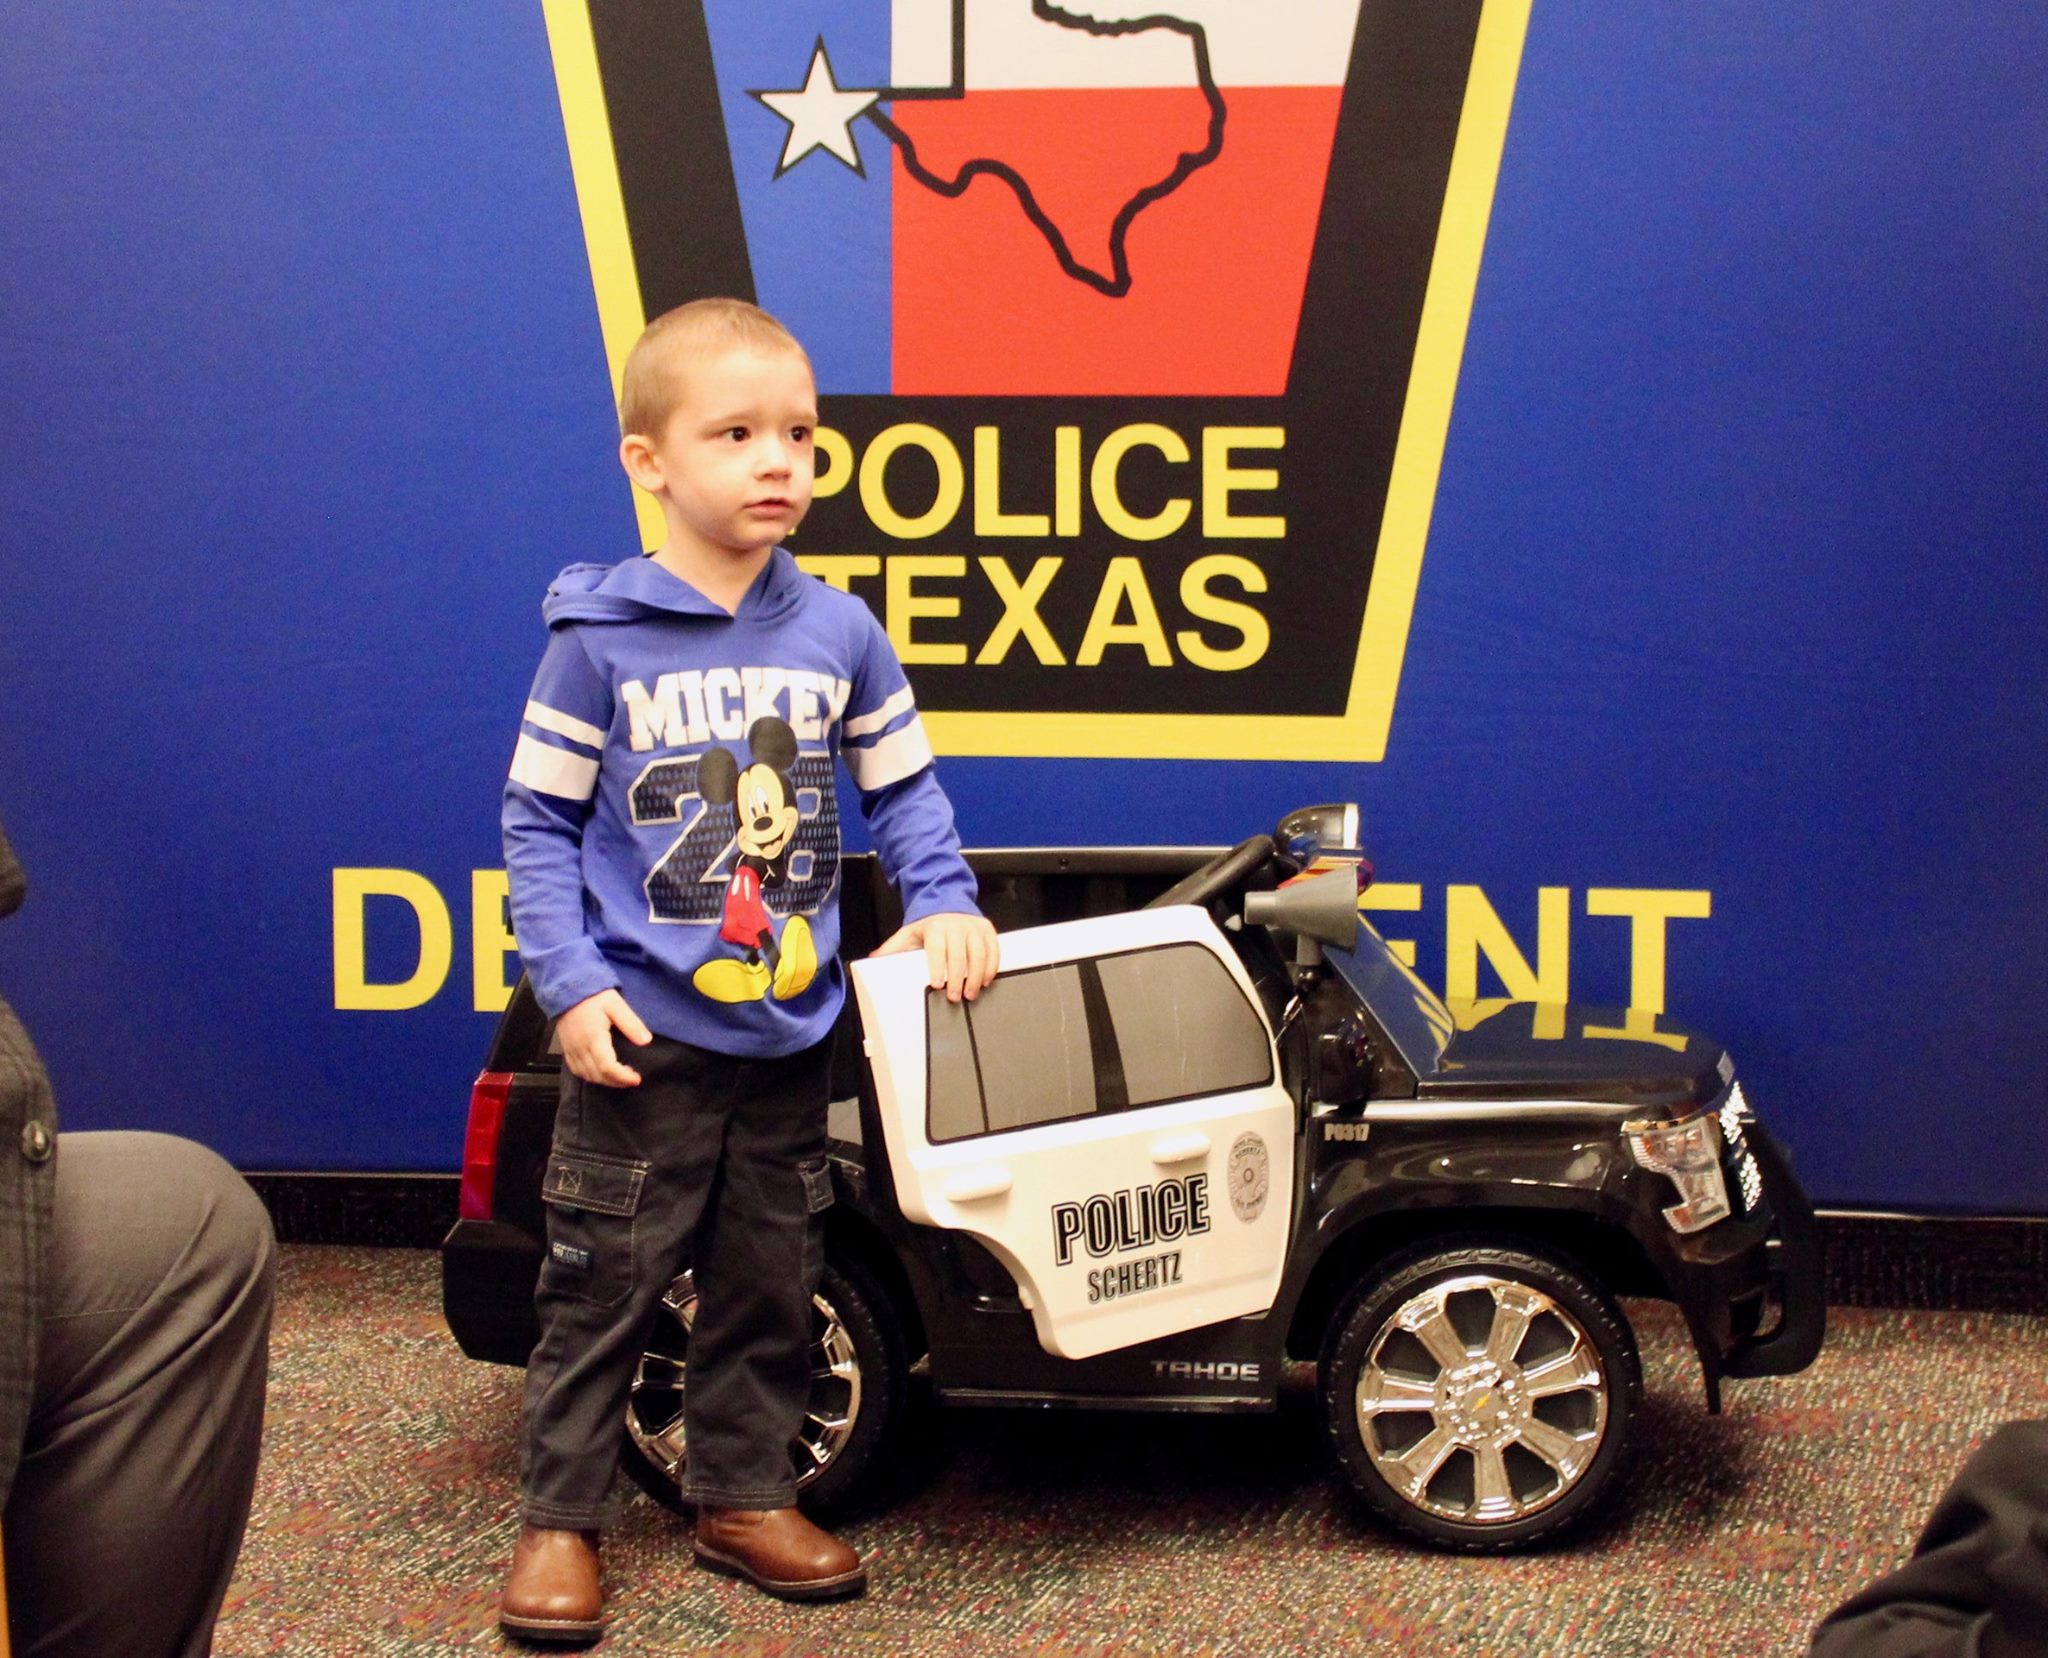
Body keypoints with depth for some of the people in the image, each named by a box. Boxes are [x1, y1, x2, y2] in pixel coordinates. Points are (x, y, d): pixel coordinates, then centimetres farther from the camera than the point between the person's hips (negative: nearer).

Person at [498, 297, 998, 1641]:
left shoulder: (839, 633, 0)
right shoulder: (601, 639, -8)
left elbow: (904, 786, 11)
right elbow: (540, 822, -4)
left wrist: (944, 903, -5)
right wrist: (572, 985, -13)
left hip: (790, 1037, 4)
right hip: (643, 1039, -3)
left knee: (769, 1284, 14)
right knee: (601, 1287, 3)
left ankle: (745, 1495, 29)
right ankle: (561, 1518, 17)